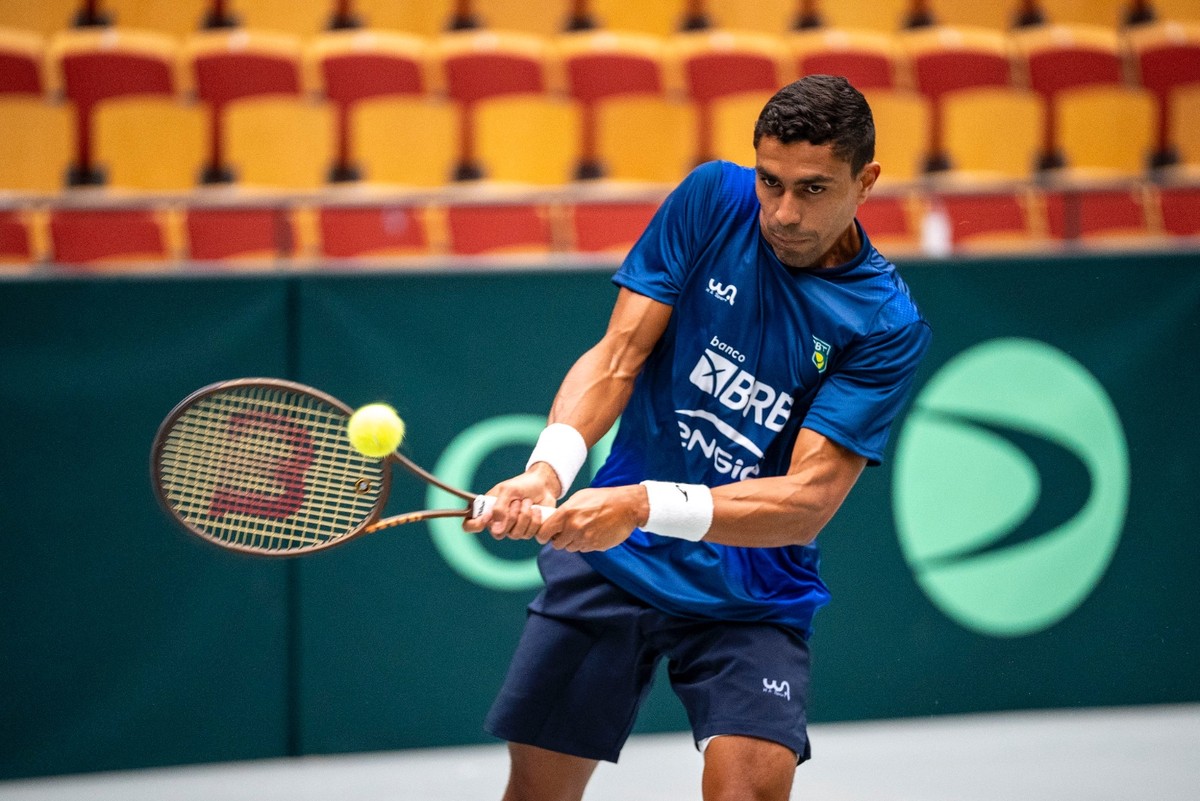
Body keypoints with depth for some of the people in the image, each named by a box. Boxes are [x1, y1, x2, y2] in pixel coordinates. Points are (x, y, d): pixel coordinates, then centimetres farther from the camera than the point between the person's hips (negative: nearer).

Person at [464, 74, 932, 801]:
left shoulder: (886, 324, -14)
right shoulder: (714, 199, -5)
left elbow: (806, 502, -21)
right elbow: (617, 358, -9)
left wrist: (643, 506, -35)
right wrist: (549, 469, -28)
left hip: (752, 599, -2)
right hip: (611, 560, 2)